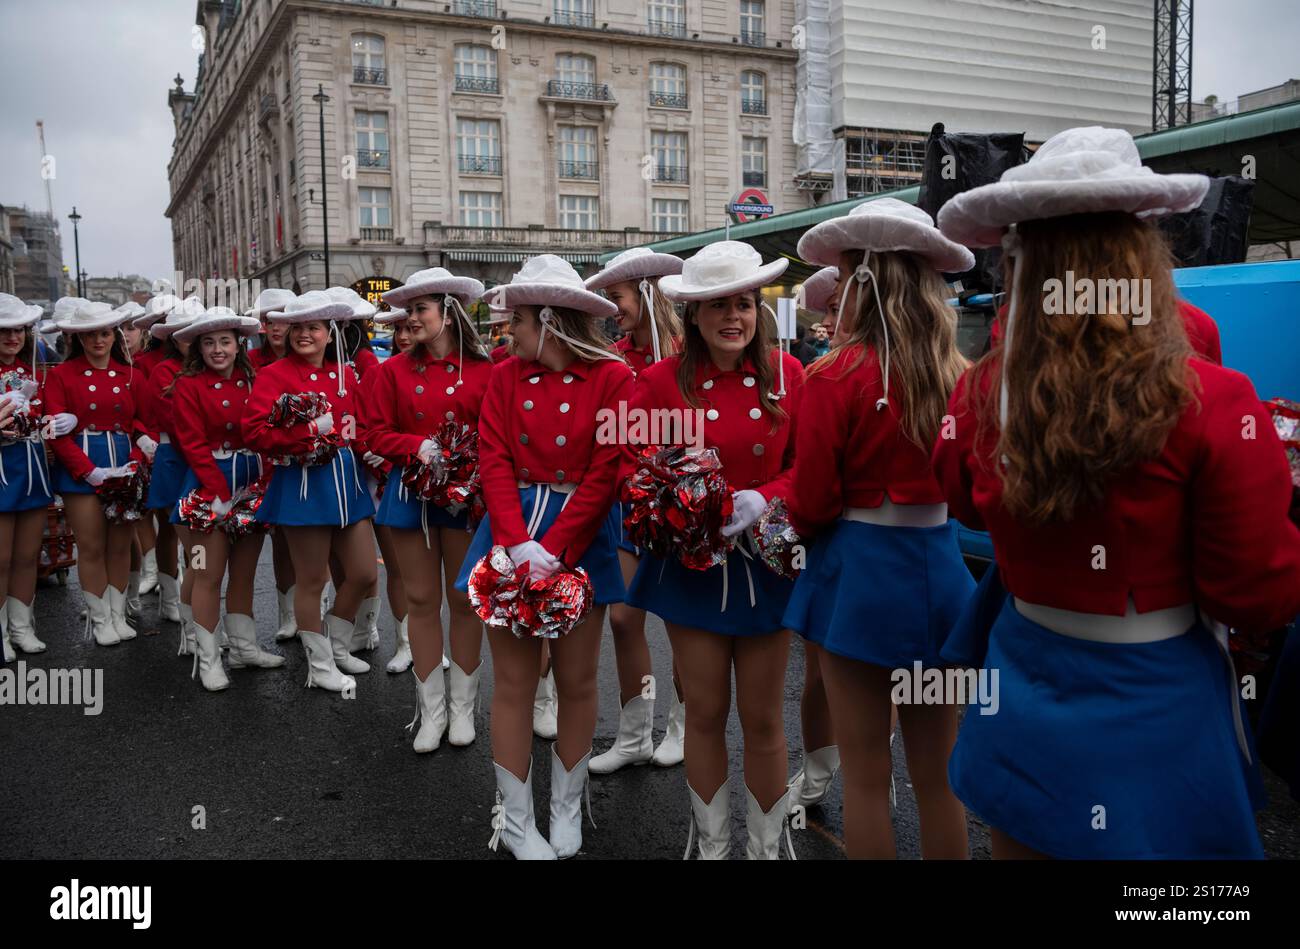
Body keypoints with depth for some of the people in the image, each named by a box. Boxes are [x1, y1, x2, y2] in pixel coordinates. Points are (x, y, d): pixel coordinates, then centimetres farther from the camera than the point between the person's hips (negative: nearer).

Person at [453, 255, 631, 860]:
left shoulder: (613, 377, -6)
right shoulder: (505, 377, 5)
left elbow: (605, 474, -12)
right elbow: (494, 462, -3)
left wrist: (553, 550, -18)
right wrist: (518, 543, -18)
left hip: (580, 535, -2)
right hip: (512, 531, 2)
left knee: (577, 681, 8)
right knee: (513, 681, 6)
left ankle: (567, 809, 29)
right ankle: (513, 819, 21)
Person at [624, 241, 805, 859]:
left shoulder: (787, 374, -4)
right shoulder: (661, 380, -5)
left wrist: (764, 498, -18)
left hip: (764, 559, 0)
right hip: (691, 562, 0)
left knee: (762, 716, 10)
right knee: (705, 711, 12)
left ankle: (767, 847, 31)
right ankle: (711, 844, 32)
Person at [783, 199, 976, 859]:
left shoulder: (837, 377, -15)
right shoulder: (959, 375, -2)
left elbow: (812, 503, -10)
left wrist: (800, 529, 11)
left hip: (860, 570, -4)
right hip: (941, 566, 5)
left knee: (866, 774, 10)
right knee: (938, 774, 18)